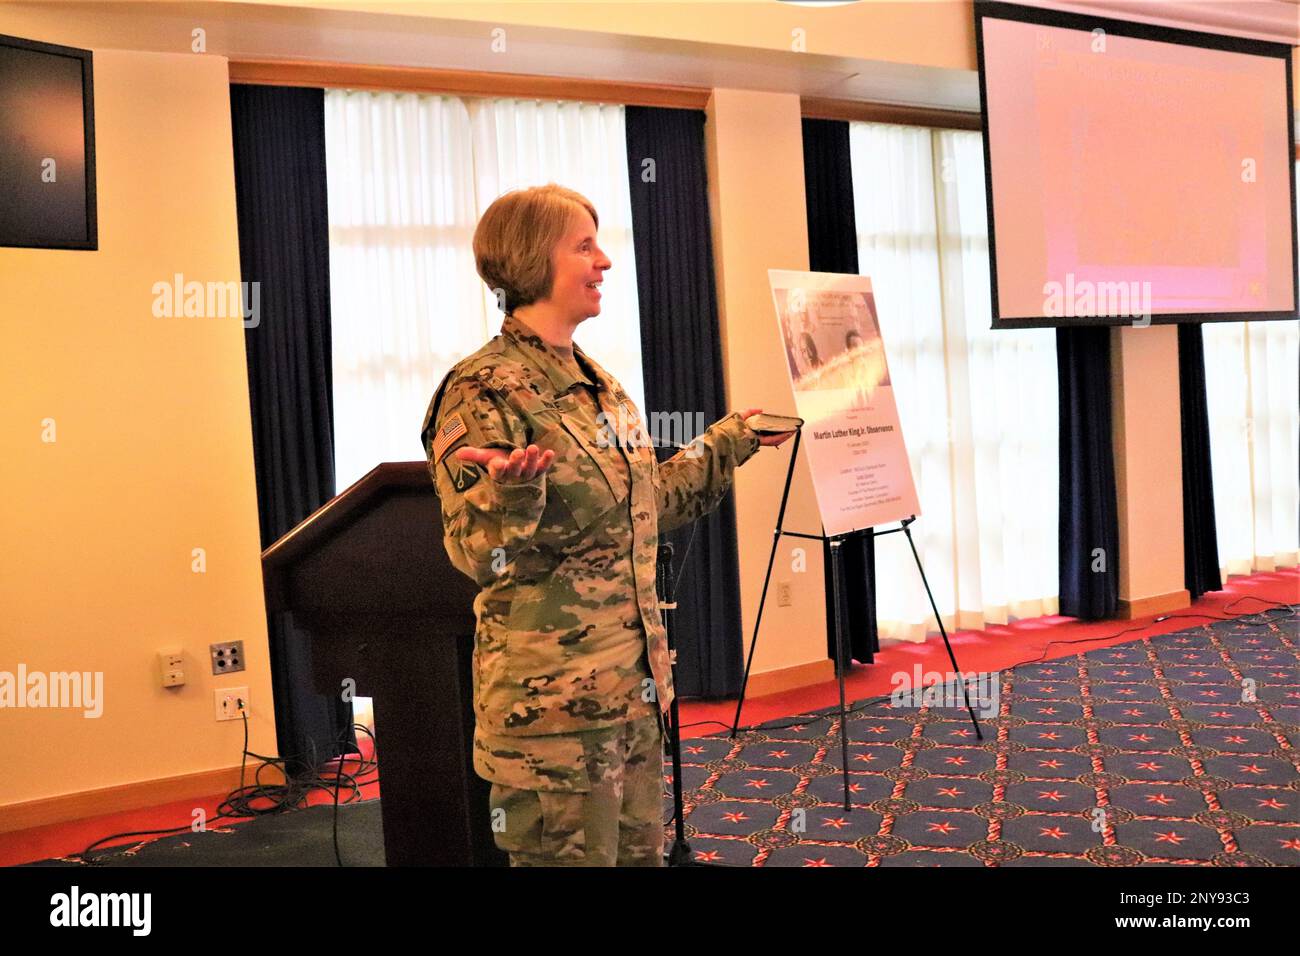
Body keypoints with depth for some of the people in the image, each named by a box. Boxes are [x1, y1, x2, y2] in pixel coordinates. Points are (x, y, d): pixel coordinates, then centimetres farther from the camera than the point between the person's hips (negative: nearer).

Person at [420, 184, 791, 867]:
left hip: (632, 683, 8)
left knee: (641, 849, 16)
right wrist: (512, 490, -37)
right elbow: (476, 553, -17)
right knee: (574, 854, 2)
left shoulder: (599, 385, 12)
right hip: (552, 700, -8)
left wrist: (732, 441, 27)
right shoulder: (484, 390, -13)